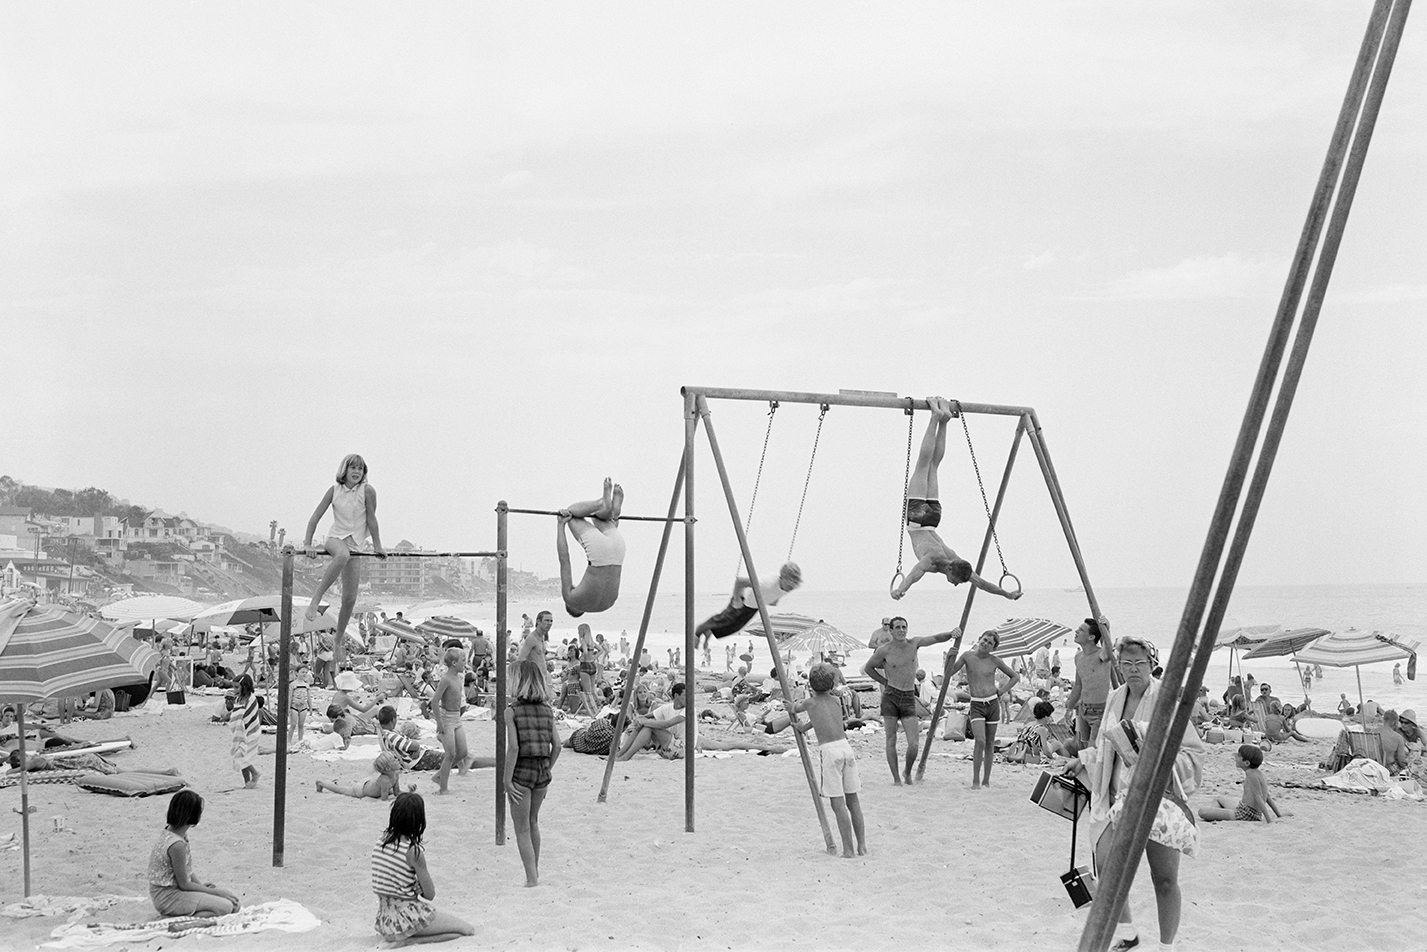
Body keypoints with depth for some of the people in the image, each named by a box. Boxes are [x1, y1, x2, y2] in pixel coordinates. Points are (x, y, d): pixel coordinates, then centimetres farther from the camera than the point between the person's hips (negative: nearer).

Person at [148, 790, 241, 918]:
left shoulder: (170, 832, 5)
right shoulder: (177, 845, -26)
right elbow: (184, 884, -19)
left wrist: (201, 884, 0)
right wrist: (215, 891, -10)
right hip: (168, 897, -10)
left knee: (234, 903, 4)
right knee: (226, 907, -18)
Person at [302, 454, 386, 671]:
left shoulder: (367, 490, -6)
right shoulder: (335, 490, -2)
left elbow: (371, 519, -2)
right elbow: (315, 517, -1)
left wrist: (377, 546, 1)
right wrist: (307, 543, -7)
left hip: (355, 545, 1)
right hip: (335, 538, -1)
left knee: (350, 598, -2)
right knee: (343, 554, -42)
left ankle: (339, 640, 15)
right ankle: (316, 598, -38)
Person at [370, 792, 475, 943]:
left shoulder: (381, 842, 2)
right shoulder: (414, 851, -18)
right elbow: (430, 894, -11)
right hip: (407, 917, -8)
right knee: (469, 930, -1)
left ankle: (399, 937, 9)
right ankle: (409, 940, -11)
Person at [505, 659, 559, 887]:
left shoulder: (512, 711, -10)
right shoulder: (547, 710, 4)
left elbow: (513, 747, -17)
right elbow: (557, 745, 3)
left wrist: (507, 780, -12)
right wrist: (546, 770, 14)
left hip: (521, 770, -5)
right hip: (543, 770, 5)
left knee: (522, 829, 5)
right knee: (533, 822, 23)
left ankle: (532, 878, 0)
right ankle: (534, 874, 30)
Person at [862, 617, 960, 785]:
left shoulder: (914, 643, 3)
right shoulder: (884, 650, -5)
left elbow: (937, 638, -3)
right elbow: (868, 668, 9)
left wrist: (951, 633, -23)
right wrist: (886, 683, 7)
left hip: (909, 699, 2)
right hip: (891, 696, -2)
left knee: (914, 744, -7)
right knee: (891, 740, 1)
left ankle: (907, 773, 19)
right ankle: (896, 779, 12)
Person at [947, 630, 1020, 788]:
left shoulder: (994, 661, 2)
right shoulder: (968, 656, 0)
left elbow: (1015, 677, 14)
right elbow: (948, 674, 4)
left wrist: (1002, 691, 5)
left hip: (993, 703, 2)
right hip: (976, 705, -2)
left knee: (990, 743, 7)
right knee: (980, 741, -18)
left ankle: (986, 780, 17)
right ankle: (975, 780, -12)